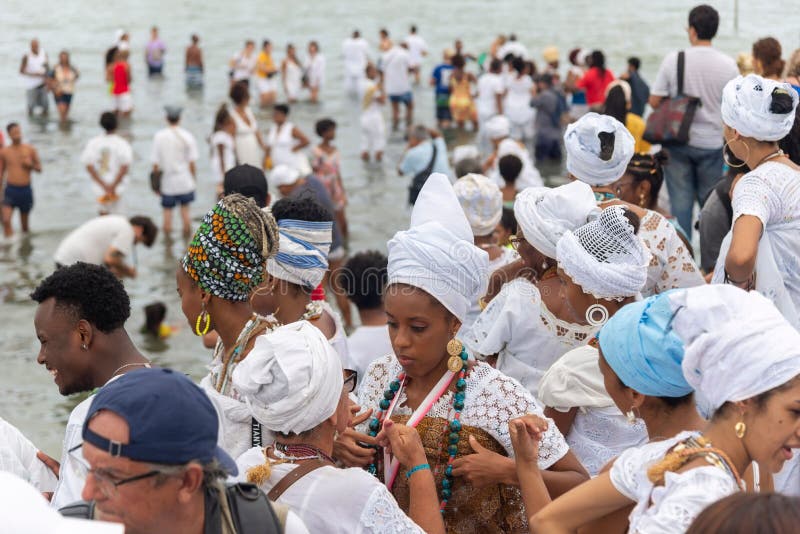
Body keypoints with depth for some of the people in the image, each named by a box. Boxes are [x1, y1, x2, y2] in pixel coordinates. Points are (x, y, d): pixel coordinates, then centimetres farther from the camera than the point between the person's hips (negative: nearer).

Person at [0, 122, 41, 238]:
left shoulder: (30, 150, 0)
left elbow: (39, 168, 8)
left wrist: (30, 165, -13)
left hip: (26, 190, 1)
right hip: (10, 189, -1)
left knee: (25, 223, 11)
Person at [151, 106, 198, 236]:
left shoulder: (159, 136, -9)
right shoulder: (187, 136, -8)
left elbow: (155, 163, -6)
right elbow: (192, 162, -5)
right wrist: (194, 179, 9)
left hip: (167, 182, -1)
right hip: (185, 181, 1)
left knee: (167, 211, 9)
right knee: (185, 208, 14)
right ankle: (187, 239, 21)